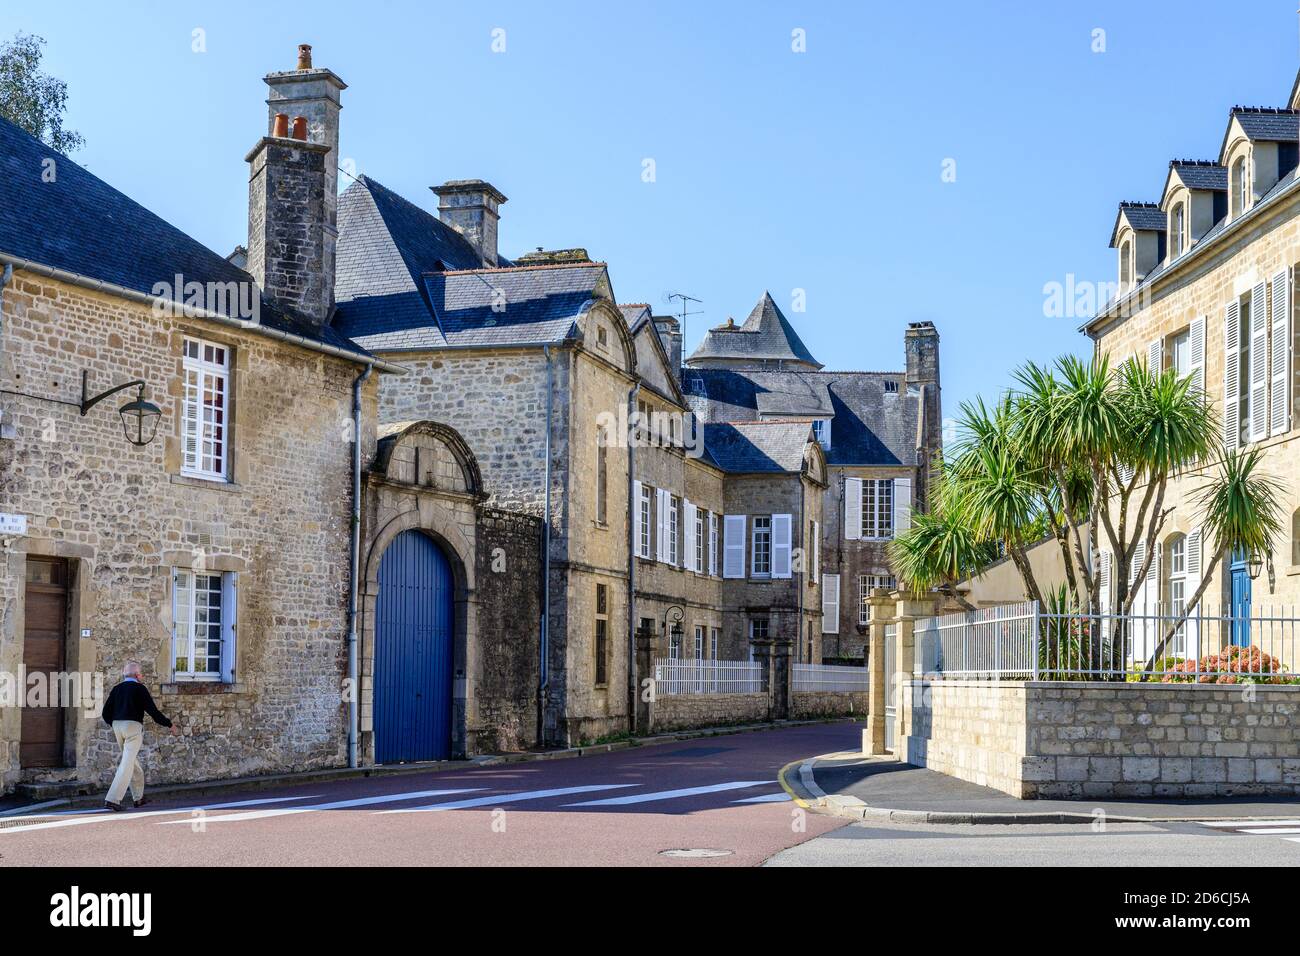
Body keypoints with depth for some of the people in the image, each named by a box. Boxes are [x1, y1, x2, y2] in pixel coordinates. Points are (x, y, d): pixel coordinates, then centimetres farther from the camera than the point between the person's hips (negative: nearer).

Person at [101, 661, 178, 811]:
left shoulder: (116, 689, 11)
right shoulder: (140, 688, -5)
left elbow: (106, 714, 10)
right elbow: (153, 711, -8)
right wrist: (171, 725, 1)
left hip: (117, 726, 6)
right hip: (133, 726, -6)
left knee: (133, 760, 19)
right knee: (127, 764, -6)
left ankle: (138, 797, 24)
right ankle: (113, 799, -15)